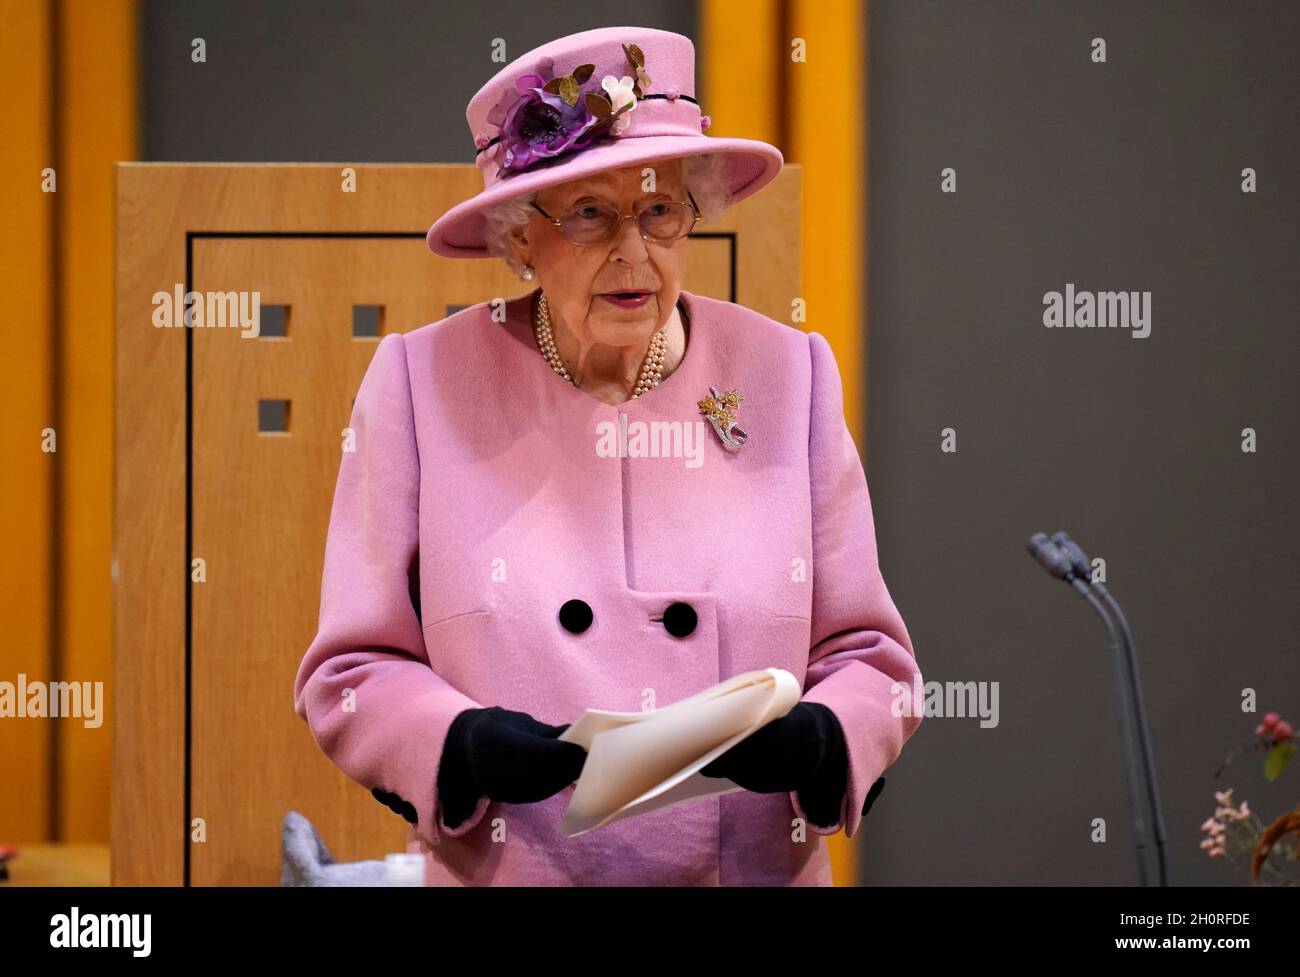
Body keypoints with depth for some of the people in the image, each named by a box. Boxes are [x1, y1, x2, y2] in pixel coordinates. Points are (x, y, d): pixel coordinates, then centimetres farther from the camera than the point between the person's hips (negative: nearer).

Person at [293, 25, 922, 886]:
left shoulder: (789, 378, -1)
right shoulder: (420, 385, -6)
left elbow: (869, 655, 2)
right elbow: (351, 673, -3)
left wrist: (816, 740, -18)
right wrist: (464, 745, -21)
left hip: (757, 872, 1)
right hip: (508, 873, -1)